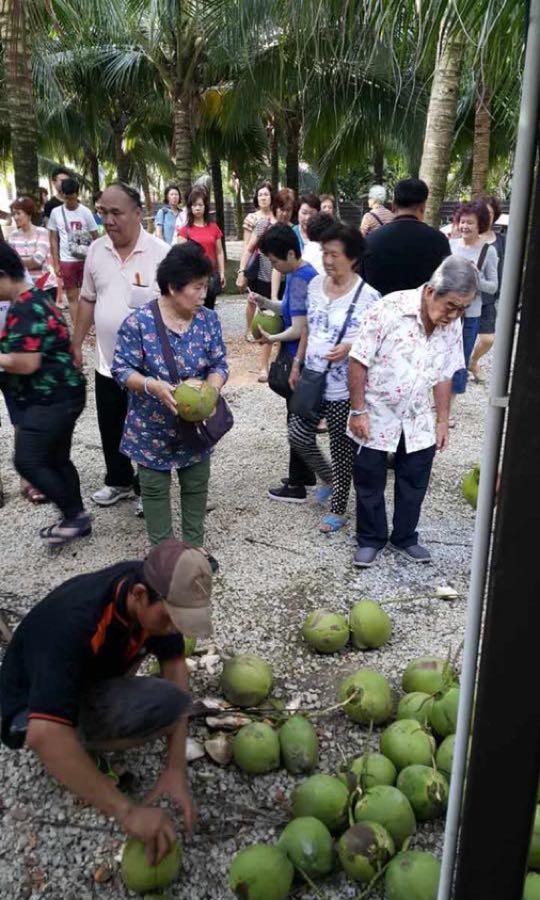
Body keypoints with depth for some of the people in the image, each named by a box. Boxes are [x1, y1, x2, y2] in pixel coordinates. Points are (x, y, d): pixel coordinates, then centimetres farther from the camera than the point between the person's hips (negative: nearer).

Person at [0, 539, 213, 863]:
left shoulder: (155, 586, -19)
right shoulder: (76, 622, -40)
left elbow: (174, 663, -13)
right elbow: (44, 735, -46)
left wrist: (176, 768, -20)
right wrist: (127, 811, -43)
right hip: (35, 710, -7)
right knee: (168, 702, -30)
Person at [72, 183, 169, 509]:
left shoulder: (160, 252, -14)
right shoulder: (96, 250, 2)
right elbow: (88, 300, 12)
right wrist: (76, 343, 14)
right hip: (107, 363, 5)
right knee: (111, 430, 19)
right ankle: (119, 481, 39)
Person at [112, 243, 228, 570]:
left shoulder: (208, 319, -5)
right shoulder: (139, 322, -17)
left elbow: (219, 364, -2)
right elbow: (122, 368, -13)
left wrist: (212, 388, -23)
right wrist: (153, 386, -31)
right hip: (152, 427, -3)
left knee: (196, 487, 16)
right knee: (155, 489, 11)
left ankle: (195, 547, 35)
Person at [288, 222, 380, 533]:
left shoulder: (367, 295, -16)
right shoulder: (316, 284, 3)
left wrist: (351, 347, -27)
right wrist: (297, 362, 16)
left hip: (344, 387, -6)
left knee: (342, 448, 8)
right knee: (299, 437, 11)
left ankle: (338, 510, 27)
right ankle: (329, 478, 40)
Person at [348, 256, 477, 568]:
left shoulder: (453, 325, -7)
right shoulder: (389, 310, -24)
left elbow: (444, 375, 4)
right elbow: (358, 362, -18)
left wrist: (443, 421, 7)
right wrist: (358, 411, -15)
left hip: (418, 419, 4)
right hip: (376, 414, -4)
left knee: (415, 482, 13)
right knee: (370, 483, 9)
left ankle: (405, 537, 33)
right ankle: (371, 539, 28)